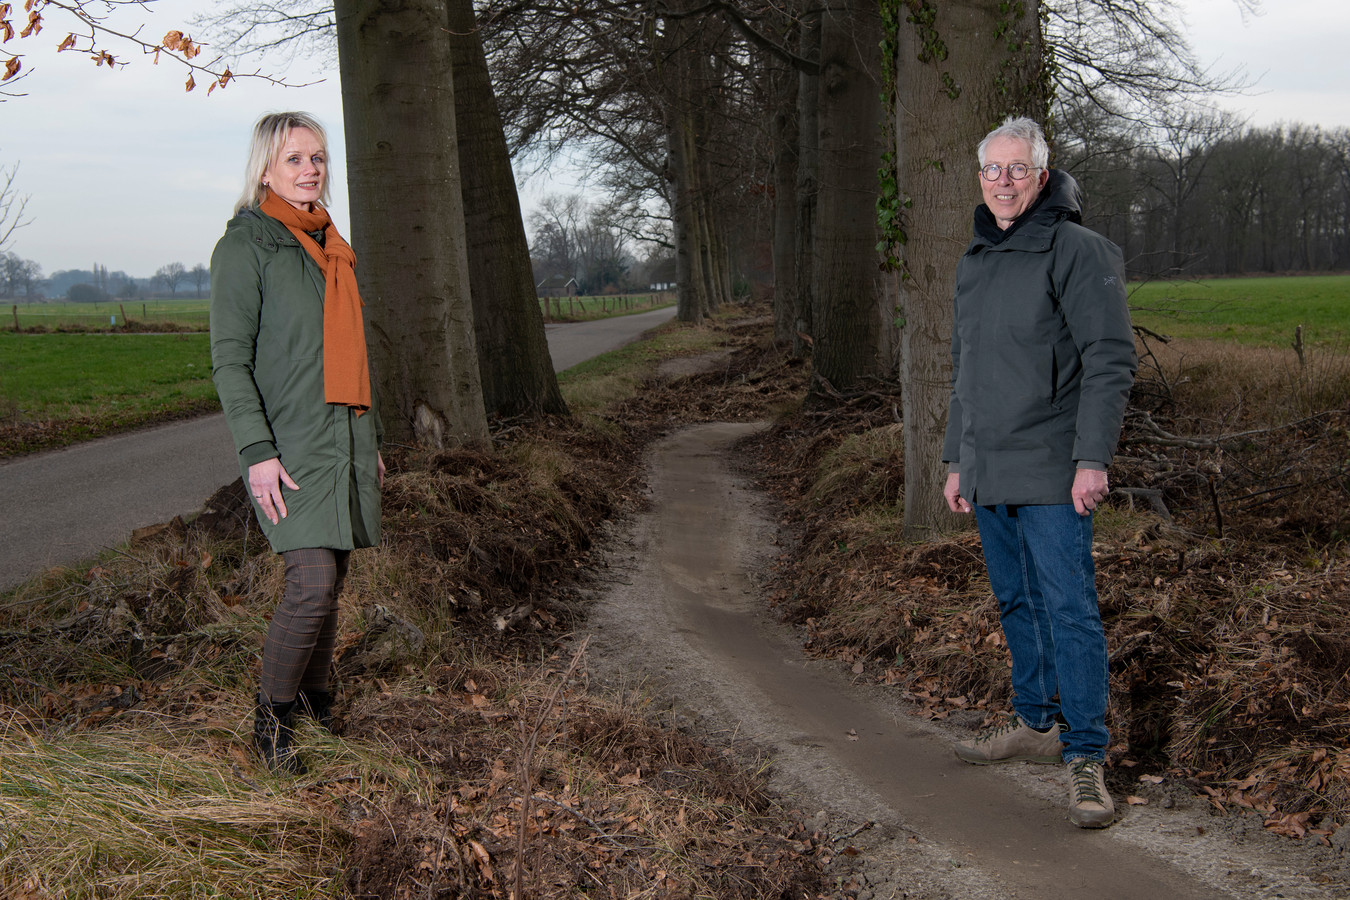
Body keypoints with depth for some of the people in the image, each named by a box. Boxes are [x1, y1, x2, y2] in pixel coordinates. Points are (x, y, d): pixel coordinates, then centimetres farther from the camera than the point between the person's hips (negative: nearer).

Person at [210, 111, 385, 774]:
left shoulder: (330, 246, 17)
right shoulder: (246, 245, -5)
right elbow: (229, 359, -11)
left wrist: (372, 441, 22)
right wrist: (257, 451, -19)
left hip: (345, 438, 7)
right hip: (290, 444, -7)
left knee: (332, 578, 9)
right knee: (312, 583, -14)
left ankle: (315, 694, 25)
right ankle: (271, 716, 2)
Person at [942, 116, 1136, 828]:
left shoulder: (1076, 251, -9)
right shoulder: (974, 262, 15)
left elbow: (1111, 360, -13)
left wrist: (1092, 458, -20)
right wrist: (956, 460, 20)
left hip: (1049, 475, -7)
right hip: (987, 473, 7)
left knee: (1069, 610, -7)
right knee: (1016, 604, 15)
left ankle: (1086, 757, -3)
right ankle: (1034, 725, 28)